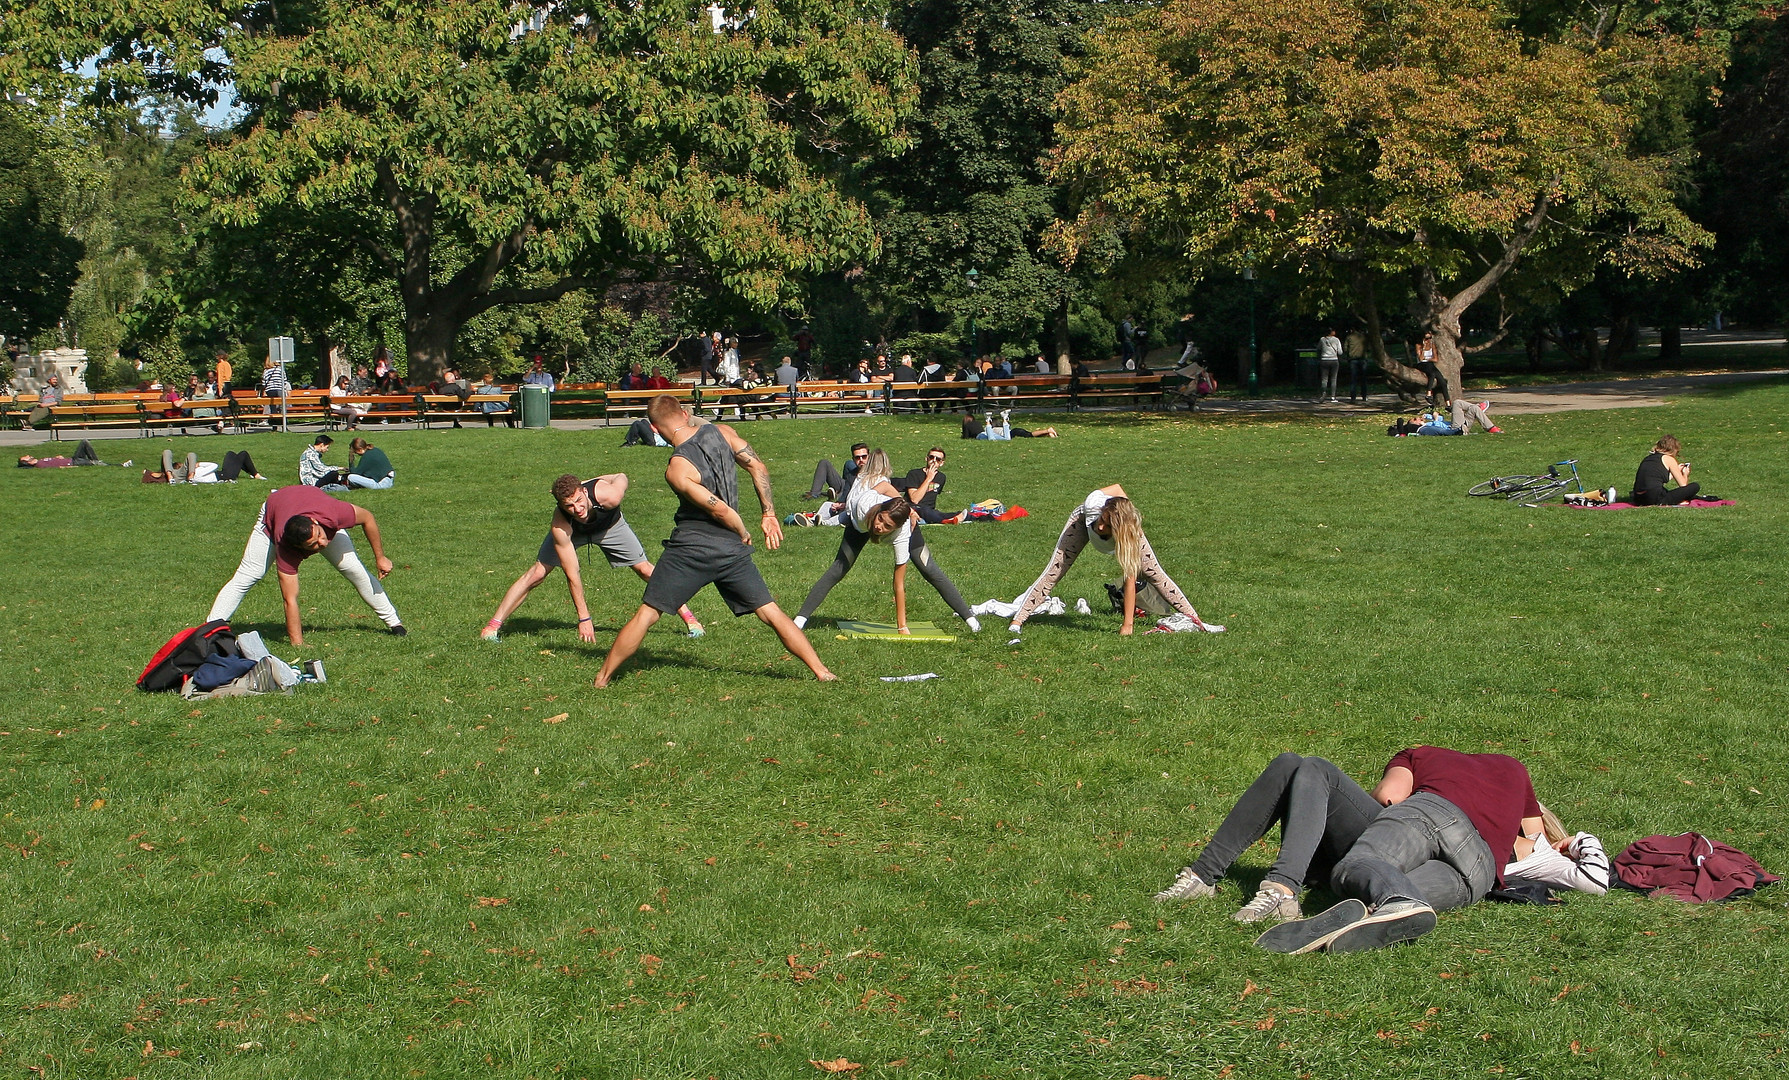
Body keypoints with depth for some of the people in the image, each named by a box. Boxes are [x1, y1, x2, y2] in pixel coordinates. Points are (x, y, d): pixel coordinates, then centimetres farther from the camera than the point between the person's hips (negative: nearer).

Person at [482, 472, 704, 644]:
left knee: (645, 570, 0)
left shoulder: (608, 495, -43)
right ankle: (494, 625, -6)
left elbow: (622, 477, -17)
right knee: (537, 572, -13)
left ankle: (689, 617, 13)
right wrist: (584, 618, -37)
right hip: (572, 531, -1)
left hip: (609, 525, 1)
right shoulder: (559, 527, -42)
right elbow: (572, 574, -38)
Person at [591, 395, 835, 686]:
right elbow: (758, 468, -1)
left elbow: (720, 510, -17)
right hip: (731, 549, 5)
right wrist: (769, 515, 5)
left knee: (646, 615, 5)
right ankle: (822, 673, 9)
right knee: (772, 615, 11)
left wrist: (743, 534, 1)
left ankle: (602, 680, 10)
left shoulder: (677, 469, -17)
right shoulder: (722, 432, -3)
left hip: (691, 548, -5)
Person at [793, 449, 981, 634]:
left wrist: (902, 626, -33)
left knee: (930, 572, -3)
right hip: (860, 521, 1)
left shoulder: (902, 533, -43)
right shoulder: (864, 503, -46)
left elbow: (899, 583, -36)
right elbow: (883, 484, -23)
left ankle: (969, 617, 10)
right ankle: (801, 618, -4)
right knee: (838, 569, -9)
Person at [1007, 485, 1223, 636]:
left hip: (1124, 530, -1)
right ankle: (1017, 620, -9)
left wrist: (1127, 625, -39)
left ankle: (1194, 619, 7)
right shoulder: (1093, 504, -44)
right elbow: (1117, 488, -20)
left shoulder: (1130, 536, -43)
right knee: (1054, 571, -10)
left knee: (1155, 574, -4)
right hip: (1084, 521, 1)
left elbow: (1130, 582, -39)